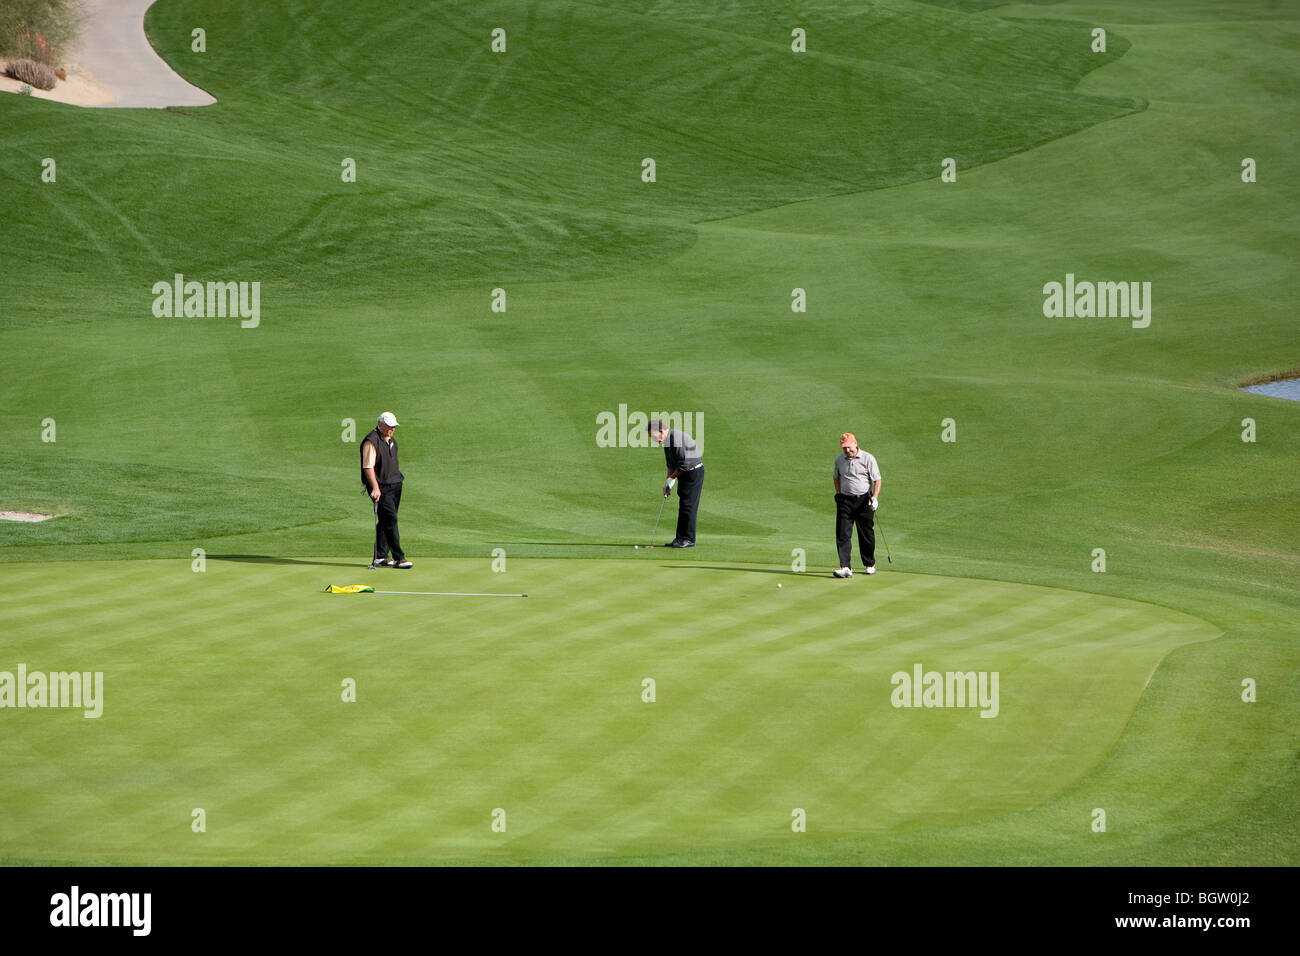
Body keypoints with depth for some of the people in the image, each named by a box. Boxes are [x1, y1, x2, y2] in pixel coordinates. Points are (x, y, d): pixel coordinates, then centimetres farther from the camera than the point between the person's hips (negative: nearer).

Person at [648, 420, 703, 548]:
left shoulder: (677, 439, -23)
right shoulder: (666, 441, 9)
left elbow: (684, 463, -25)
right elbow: (671, 464, 17)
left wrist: (671, 479, -13)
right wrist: (667, 484, 8)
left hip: (694, 472, -10)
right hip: (683, 474, 10)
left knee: (688, 506, -9)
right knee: (683, 507, 9)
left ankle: (688, 539, -6)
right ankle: (680, 539, 11)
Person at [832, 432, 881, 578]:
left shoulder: (868, 459, -5)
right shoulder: (839, 460, 7)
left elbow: (877, 480, -5)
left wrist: (874, 498, -18)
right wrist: (838, 494, 12)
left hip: (864, 500, -2)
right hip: (845, 500, 2)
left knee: (867, 534, 6)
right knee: (843, 534, -10)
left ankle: (870, 564, 23)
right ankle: (845, 567, -15)